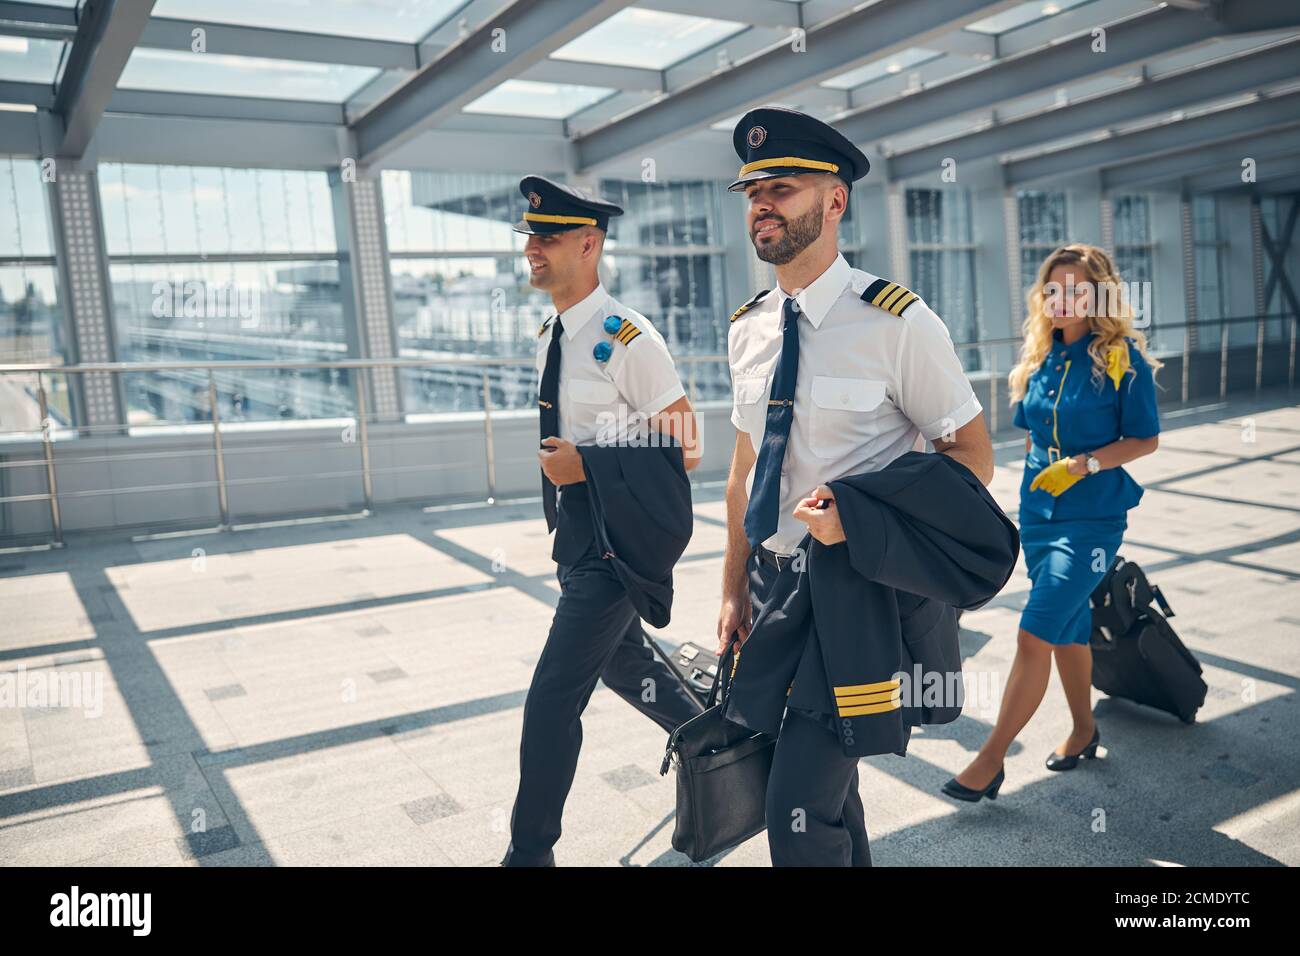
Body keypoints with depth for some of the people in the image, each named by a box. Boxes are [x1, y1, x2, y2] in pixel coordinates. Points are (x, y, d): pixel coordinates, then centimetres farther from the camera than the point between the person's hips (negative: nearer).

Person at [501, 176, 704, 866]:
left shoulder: (627, 338, -18)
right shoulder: (549, 335, 9)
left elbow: (681, 444, -15)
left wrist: (585, 466, -22)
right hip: (575, 531, 9)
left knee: (552, 699, -5)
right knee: (623, 662, 23)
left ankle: (530, 853, 13)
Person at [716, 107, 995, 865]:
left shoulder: (897, 322, -15)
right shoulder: (748, 329, 4)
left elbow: (973, 458, -9)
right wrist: (735, 591, 11)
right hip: (772, 578, 6)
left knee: (800, 809, -9)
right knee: (829, 784, 20)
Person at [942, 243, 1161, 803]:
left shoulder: (1124, 358, -9)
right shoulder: (1039, 356, 7)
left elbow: (1145, 440, -7)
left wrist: (1084, 465, -18)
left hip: (1093, 518, -6)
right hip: (1038, 512, 6)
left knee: (1034, 635, -10)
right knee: (1068, 628, 18)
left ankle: (991, 758, -1)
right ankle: (1084, 730, 37)